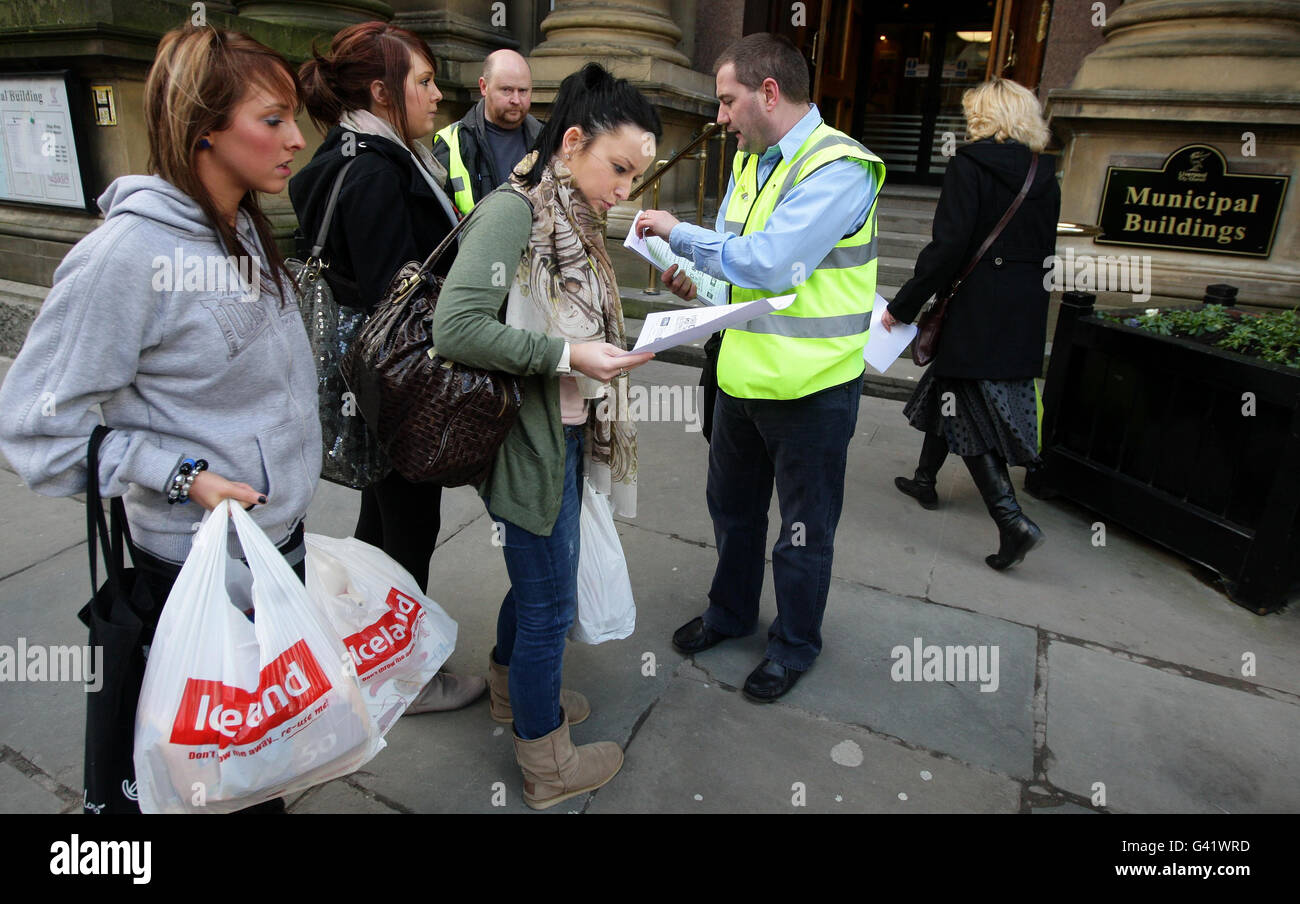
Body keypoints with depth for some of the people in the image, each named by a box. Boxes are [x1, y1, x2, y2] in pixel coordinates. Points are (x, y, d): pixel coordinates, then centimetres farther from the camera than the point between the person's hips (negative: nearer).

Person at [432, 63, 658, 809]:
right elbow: (456, 326, -26)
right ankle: (549, 766, 27)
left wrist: (615, 343, -4)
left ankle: (513, 686, 50)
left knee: (538, 580, 24)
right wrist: (566, 355, -25)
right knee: (550, 601, 5)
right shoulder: (512, 213, -18)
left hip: (567, 435, 9)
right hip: (529, 441, -9)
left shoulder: (575, 221, 9)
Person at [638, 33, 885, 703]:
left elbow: (770, 262, -28)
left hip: (810, 386, -8)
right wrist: (697, 278, -5)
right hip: (744, 371, 8)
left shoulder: (838, 168, -19)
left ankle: (795, 644, 33)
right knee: (732, 504, 22)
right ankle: (731, 612, 45)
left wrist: (678, 233, -17)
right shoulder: (750, 160, 9)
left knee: (804, 527, 10)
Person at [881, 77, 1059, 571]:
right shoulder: (1044, 174, 9)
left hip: (976, 310, -7)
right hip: (1026, 313, 8)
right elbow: (1044, 250, 12)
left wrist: (903, 306, -13)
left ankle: (1013, 521, -9)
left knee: (969, 408, -2)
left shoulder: (969, 164, -11)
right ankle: (925, 479, 36)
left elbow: (949, 246, -19)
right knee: (950, 389, 21)